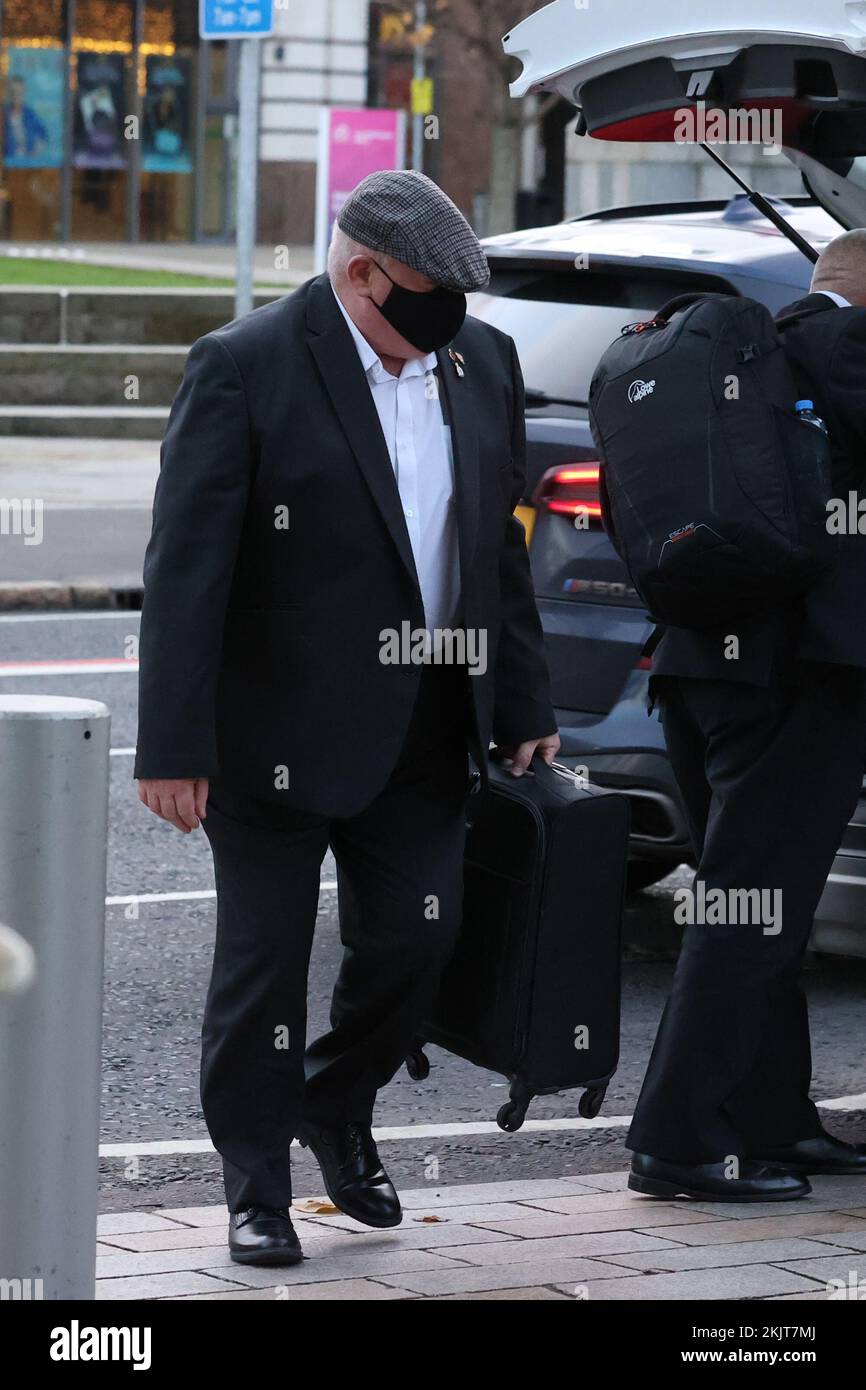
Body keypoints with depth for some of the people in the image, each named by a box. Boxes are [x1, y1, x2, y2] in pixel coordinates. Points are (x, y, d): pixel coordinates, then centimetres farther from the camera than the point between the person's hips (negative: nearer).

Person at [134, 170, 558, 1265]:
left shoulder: (481, 363, 7)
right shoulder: (242, 369, -12)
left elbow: (499, 547, 15)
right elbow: (186, 567, -14)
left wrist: (524, 710, 12)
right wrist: (173, 748, -19)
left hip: (423, 734, 5)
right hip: (278, 732, -5)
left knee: (414, 941, 5)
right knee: (263, 964, 4)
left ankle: (336, 1106, 33)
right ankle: (256, 1189, 18)